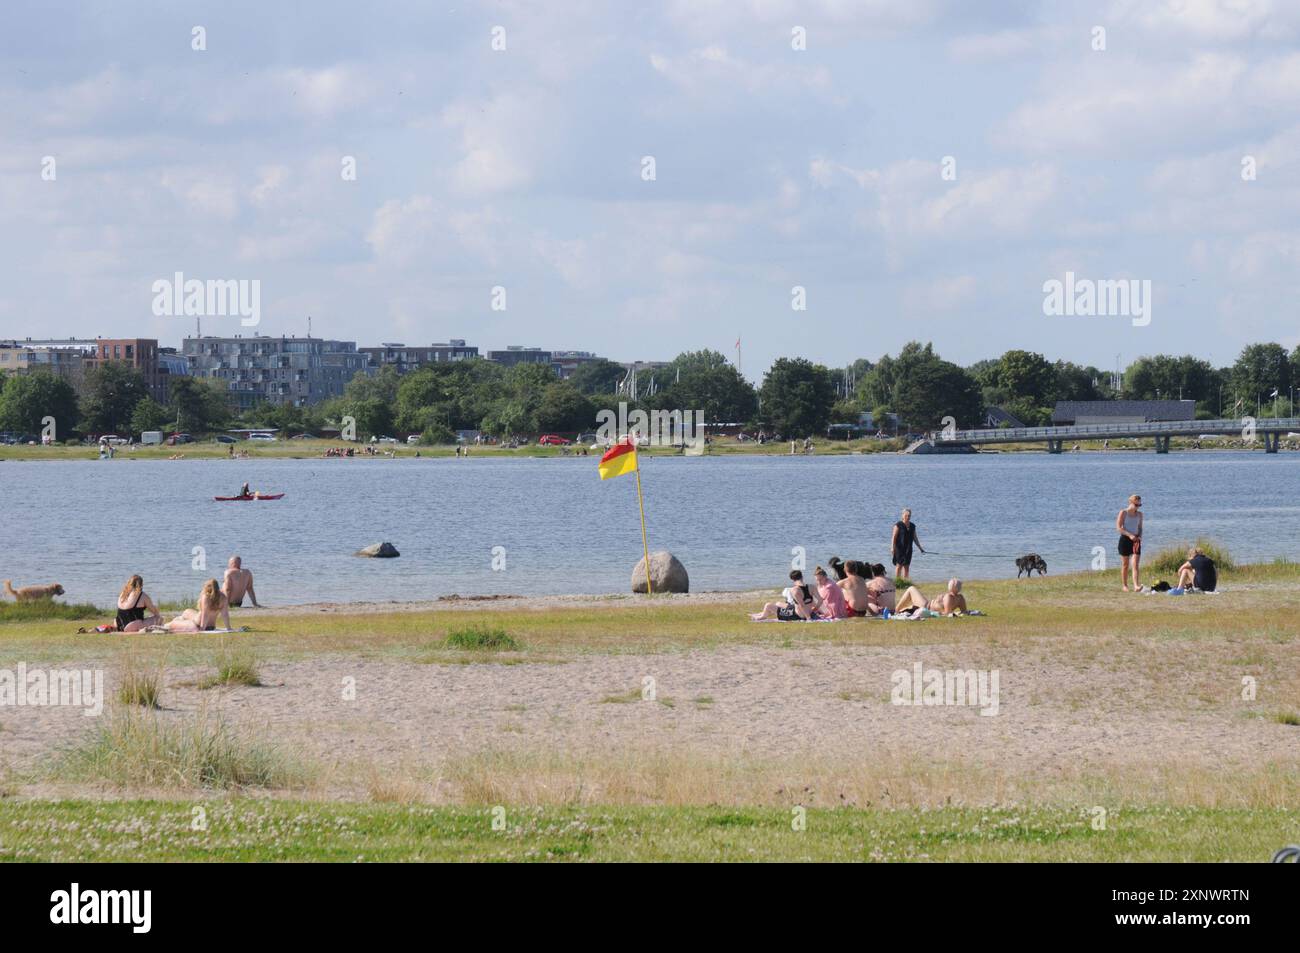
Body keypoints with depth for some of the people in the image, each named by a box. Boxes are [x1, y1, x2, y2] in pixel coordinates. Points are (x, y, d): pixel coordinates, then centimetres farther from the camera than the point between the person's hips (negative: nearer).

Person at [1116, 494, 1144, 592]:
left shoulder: (1139, 514, 9)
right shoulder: (1123, 513, -5)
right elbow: (1119, 527, -11)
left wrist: (1140, 536, -4)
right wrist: (1130, 535, -22)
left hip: (1135, 540, 3)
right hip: (1125, 539, -3)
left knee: (1136, 564, -11)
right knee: (1125, 565, 5)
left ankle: (1136, 586, -21)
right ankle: (1124, 586, 16)